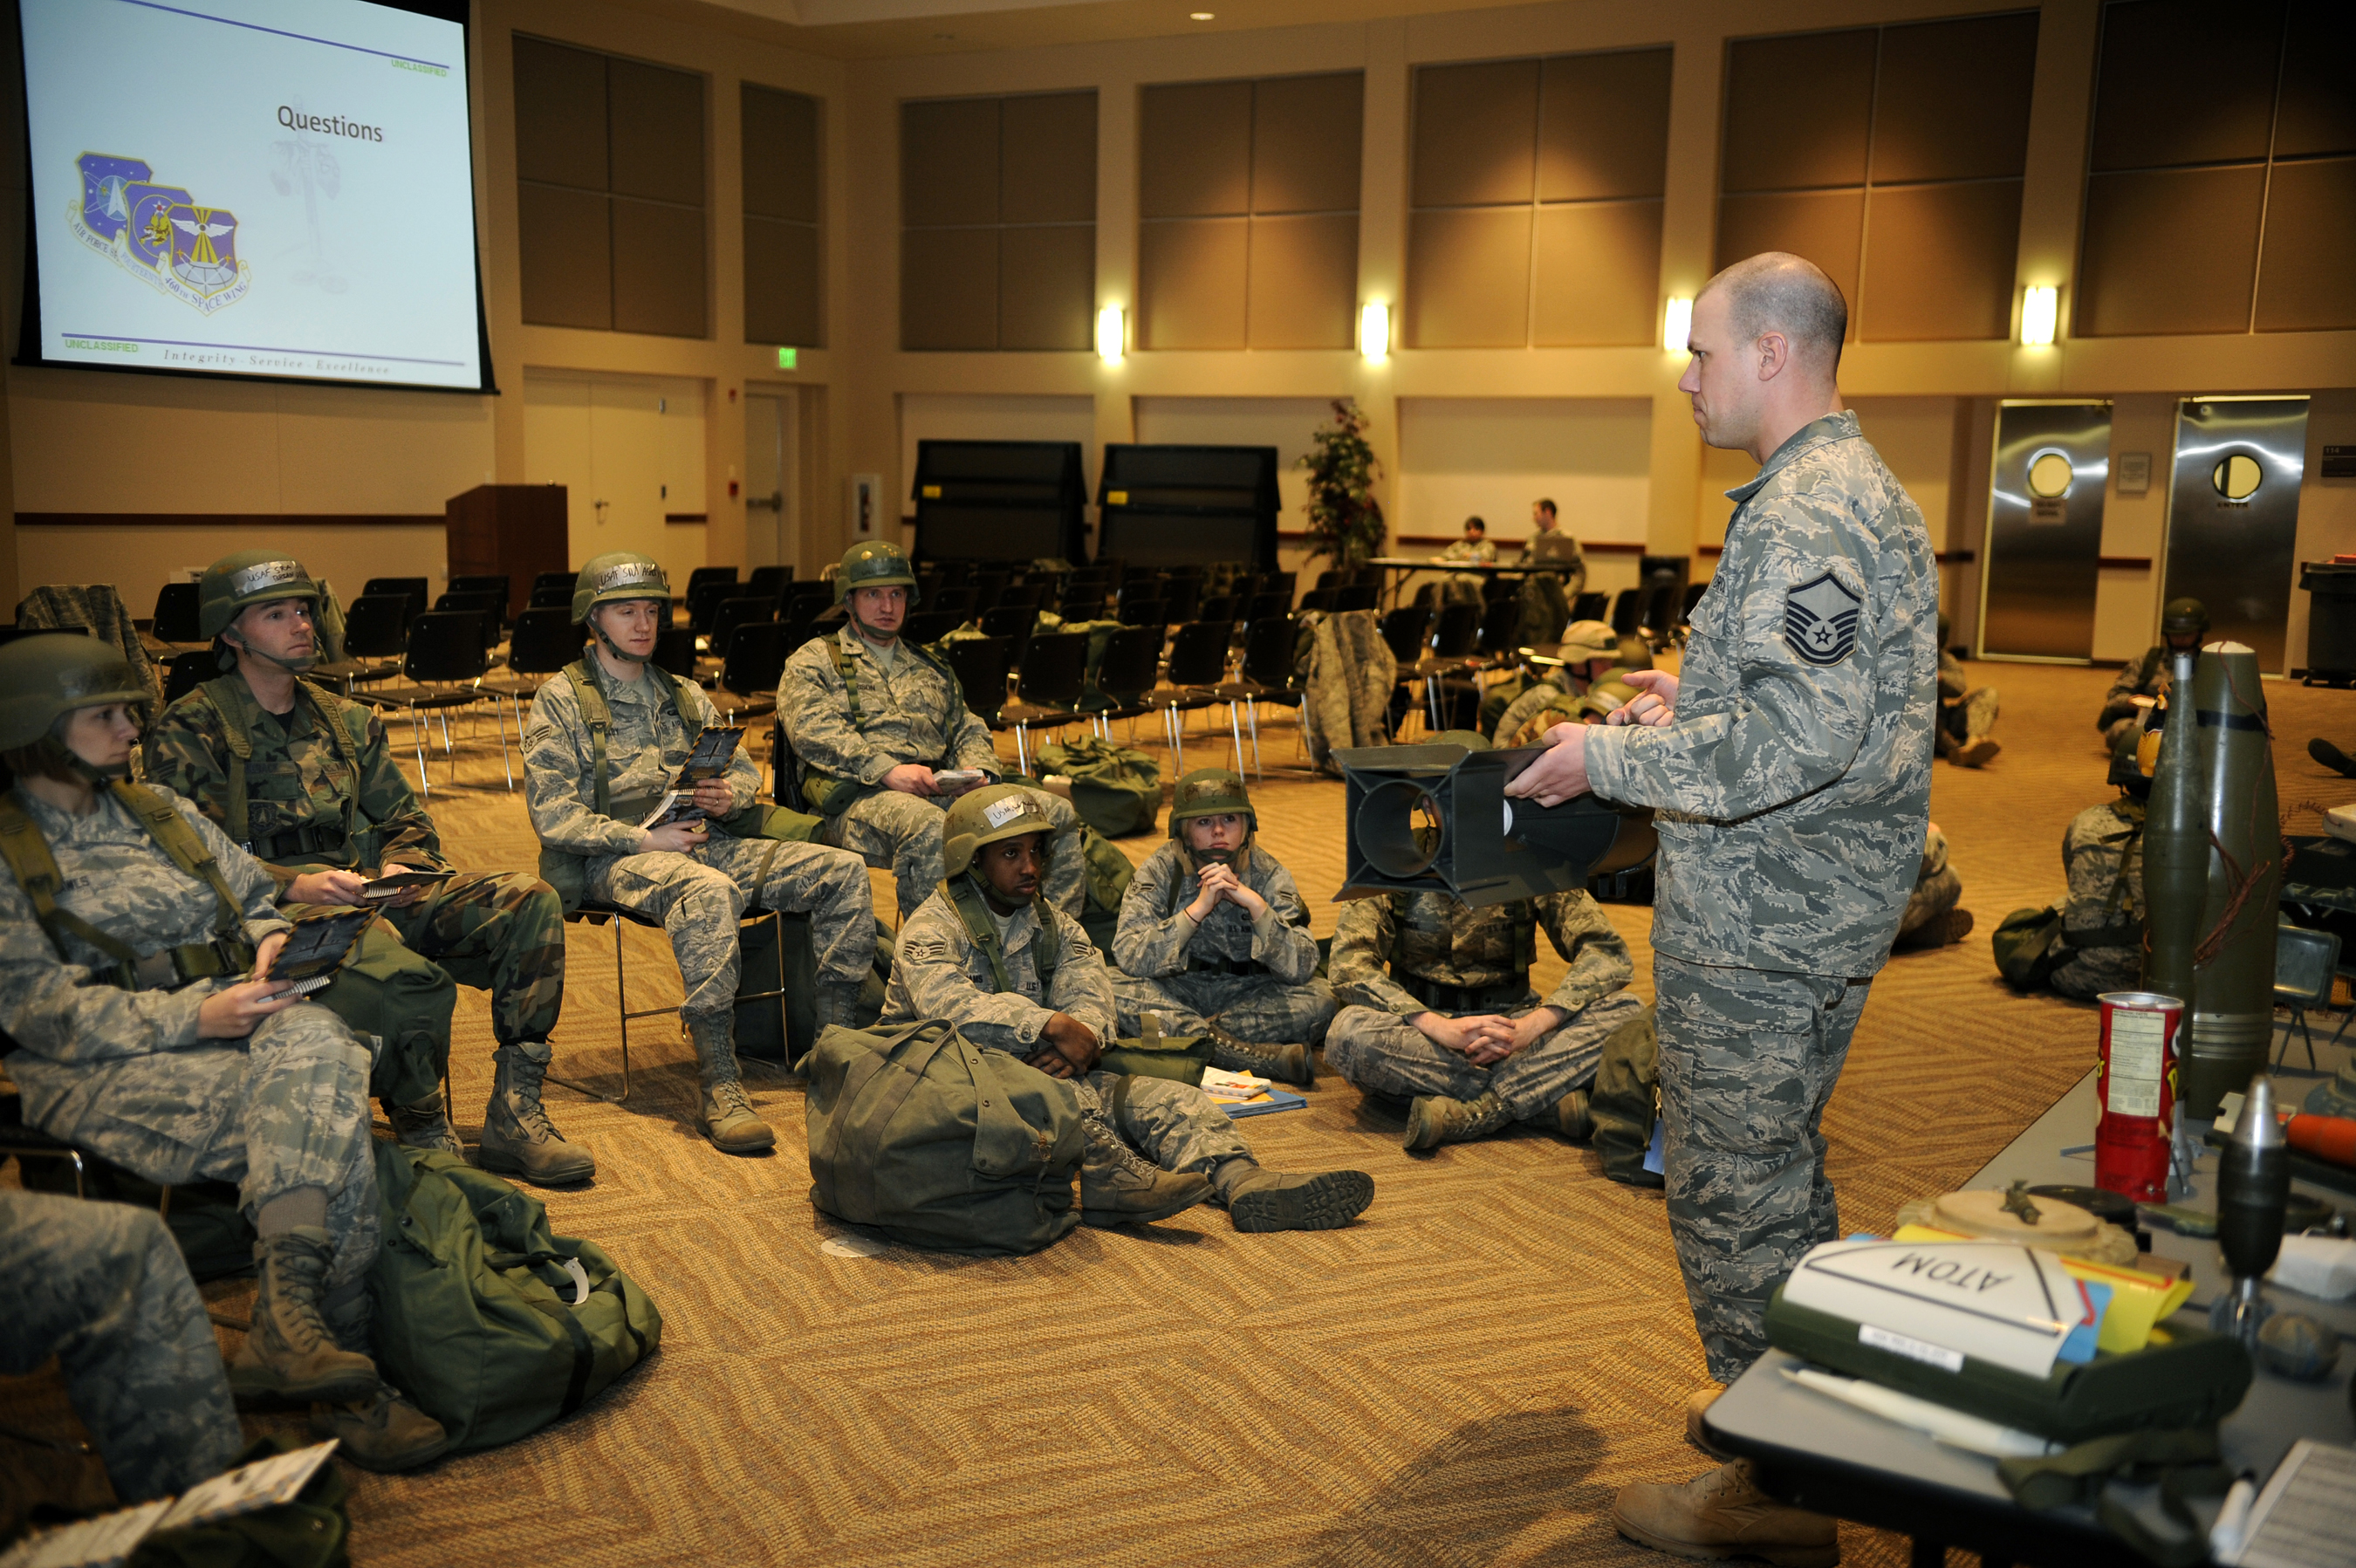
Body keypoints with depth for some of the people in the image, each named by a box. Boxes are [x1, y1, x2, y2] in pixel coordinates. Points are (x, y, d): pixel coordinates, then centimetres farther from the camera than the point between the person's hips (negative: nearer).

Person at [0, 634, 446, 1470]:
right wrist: (194, 1018, -19)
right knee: (329, 1122, -32)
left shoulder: (158, 809, 22)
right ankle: (338, 1371, -34)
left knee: (317, 1040, -34)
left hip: (229, 1019, 5)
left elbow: (256, 895, 26)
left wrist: (271, 939, 0)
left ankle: (289, 1314, -43)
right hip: (101, 1068, -5)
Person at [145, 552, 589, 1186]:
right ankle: (424, 1136, -12)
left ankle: (514, 1115, -15)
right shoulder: (191, 731, 4)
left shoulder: (345, 721, 23)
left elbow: (406, 819, 23)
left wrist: (400, 869, -1)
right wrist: (294, 885, -21)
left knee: (529, 900, -16)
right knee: (410, 980, -38)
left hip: (369, 898, 7)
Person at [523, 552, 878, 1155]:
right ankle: (720, 1092, -42)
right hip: (617, 858, -6)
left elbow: (745, 771, 20)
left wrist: (730, 796, -5)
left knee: (843, 870, -14)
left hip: (704, 842, 6)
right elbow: (552, 814, -6)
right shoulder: (562, 699, 5)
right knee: (709, 892, -41)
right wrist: (643, 838, -17)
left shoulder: (684, 696, 24)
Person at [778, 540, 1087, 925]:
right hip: (859, 796, -5)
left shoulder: (931, 669, 33)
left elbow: (968, 729, 28)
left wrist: (977, 769, 2)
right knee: (929, 829, -41)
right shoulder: (812, 661, 14)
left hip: (943, 793, 6)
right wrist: (887, 770, -18)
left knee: (1058, 813, -16)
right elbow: (813, 731, -3)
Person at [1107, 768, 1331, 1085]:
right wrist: (1198, 907, -29)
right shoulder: (1160, 870, -9)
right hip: (1175, 993, 0)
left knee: (1318, 999, -25)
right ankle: (1258, 1057, -36)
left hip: (1246, 996, 1)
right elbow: (1129, 958, -22)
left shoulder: (1267, 874, -7)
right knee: (1114, 985, -31)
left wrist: (1256, 904, -28)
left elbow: (1301, 969, -17)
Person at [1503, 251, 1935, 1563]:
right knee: (1781, 1171, 23)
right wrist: (1700, 695, 18)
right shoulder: (1860, 487, 15)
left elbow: (1797, 739, -29)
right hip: (1817, 906, 11)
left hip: (1763, 910, -11)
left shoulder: (1806, 510, -20)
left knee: (1736, 1190, -1)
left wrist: (1608, 757, -20)